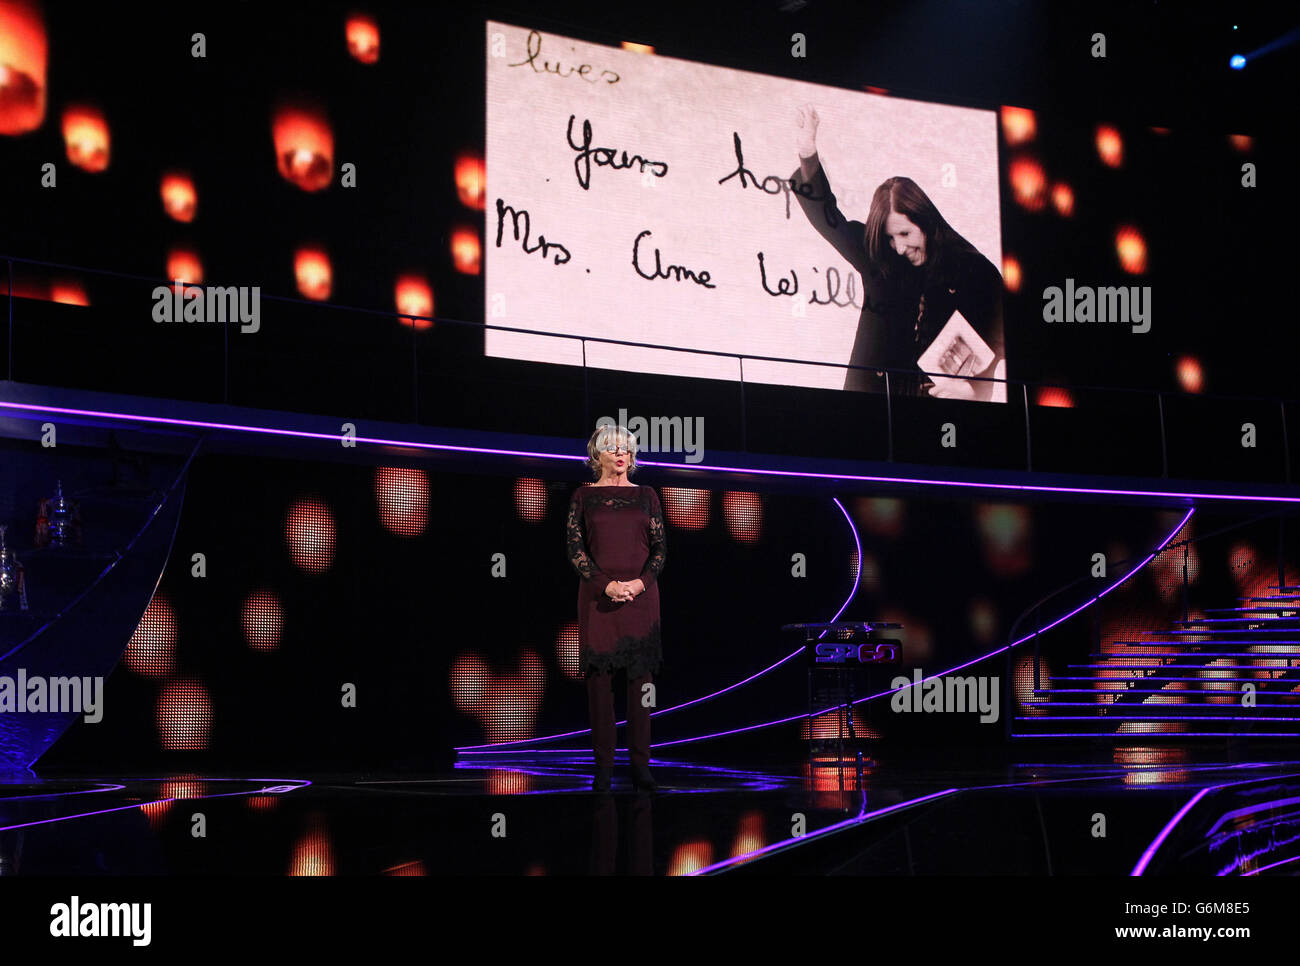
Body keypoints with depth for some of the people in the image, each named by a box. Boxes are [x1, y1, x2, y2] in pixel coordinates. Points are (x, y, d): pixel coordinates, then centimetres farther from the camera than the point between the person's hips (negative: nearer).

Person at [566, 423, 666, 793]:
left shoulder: (646, 495, 10)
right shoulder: (583, 496, 7)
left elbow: (660, 547, 7)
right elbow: (574, 547, 0)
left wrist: (640, 583, -9)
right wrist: (606, 585, -11)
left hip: (642, 593, 1)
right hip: (597, 593, -1)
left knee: (641, 674, -2)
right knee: (599, 674, -2)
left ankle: (640, 763, 2)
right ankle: (603, 765, 3)